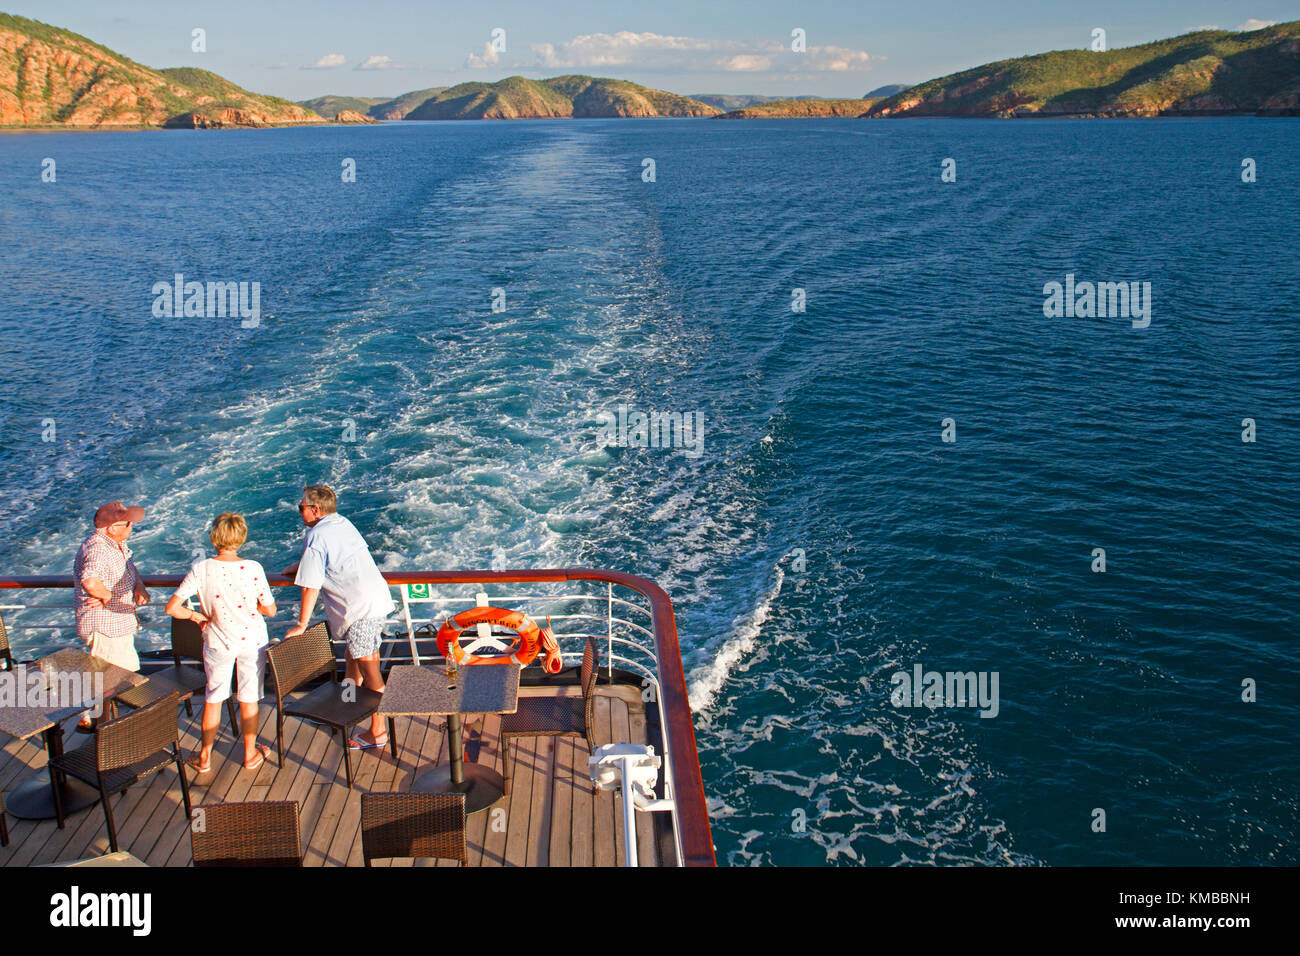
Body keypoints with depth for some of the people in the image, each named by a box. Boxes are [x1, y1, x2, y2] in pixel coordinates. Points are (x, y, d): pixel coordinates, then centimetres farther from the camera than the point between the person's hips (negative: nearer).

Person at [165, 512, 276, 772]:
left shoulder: (201, 569, -16)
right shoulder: (253, 569, -17)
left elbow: (172, 607, -17)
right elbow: (269, 609, -11)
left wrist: (196, 616, 0)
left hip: (218, 642, 1)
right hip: (252, 641, 0)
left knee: (213, 699, 18)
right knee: (248, 699, 14)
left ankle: (205, 757, 29)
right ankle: (250, 754, 28)